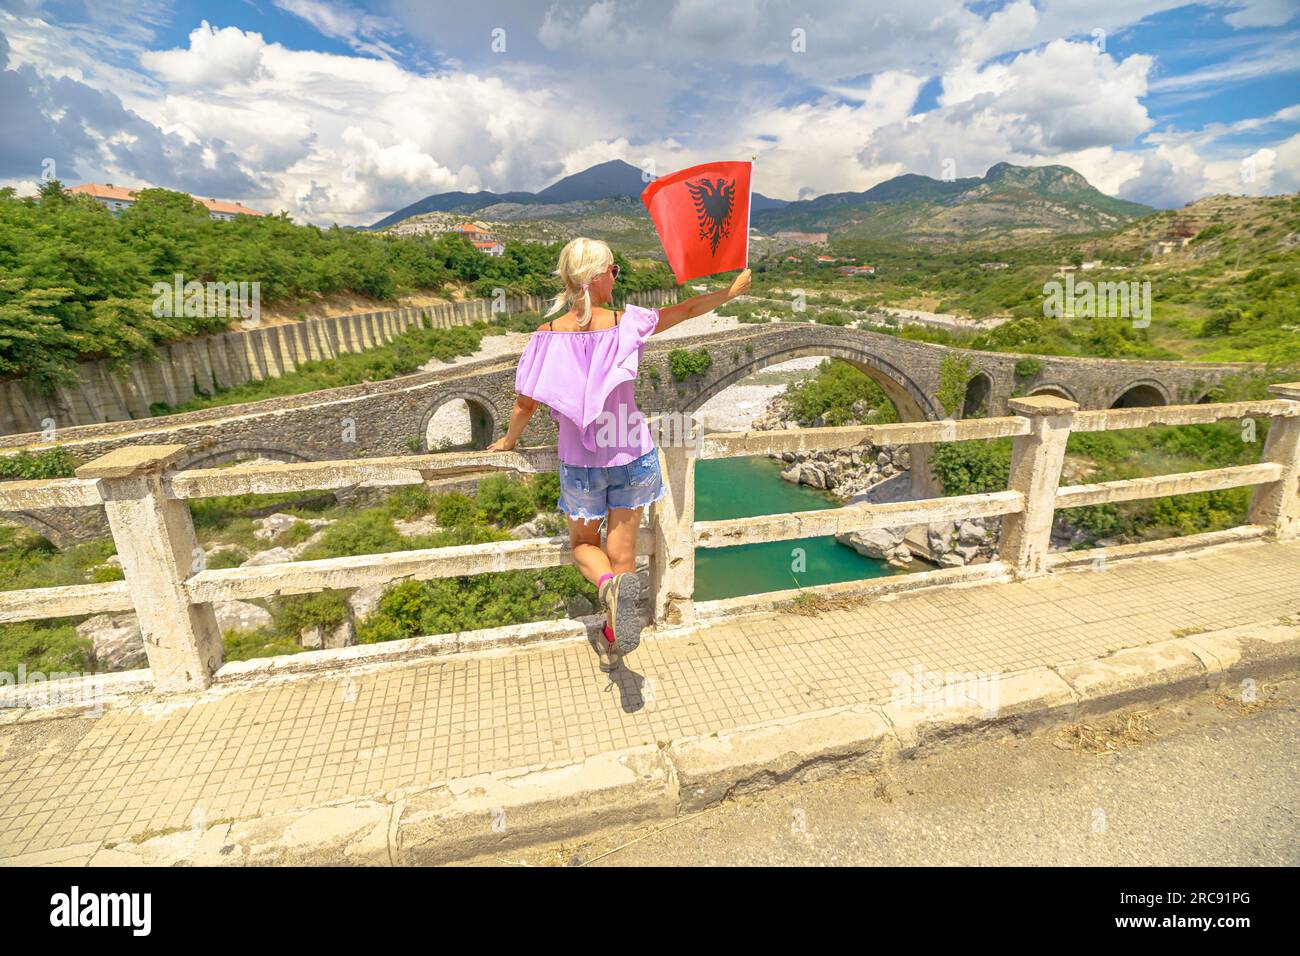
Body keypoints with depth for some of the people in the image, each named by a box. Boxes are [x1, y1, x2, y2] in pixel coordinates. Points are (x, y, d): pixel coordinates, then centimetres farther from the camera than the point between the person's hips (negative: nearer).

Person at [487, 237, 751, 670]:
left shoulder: (548, 334, -10)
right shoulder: (626, 322, -10)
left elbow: (525, 403, -5)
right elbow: (687, 309, 3)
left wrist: (508, 442, 14)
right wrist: (732, 290, 20)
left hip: (580, 461, 0)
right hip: (631, 455, 0)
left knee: (583, 543, 22)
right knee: (622, 551, 14)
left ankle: (609, 584, -12)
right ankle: (612, 643, 27)